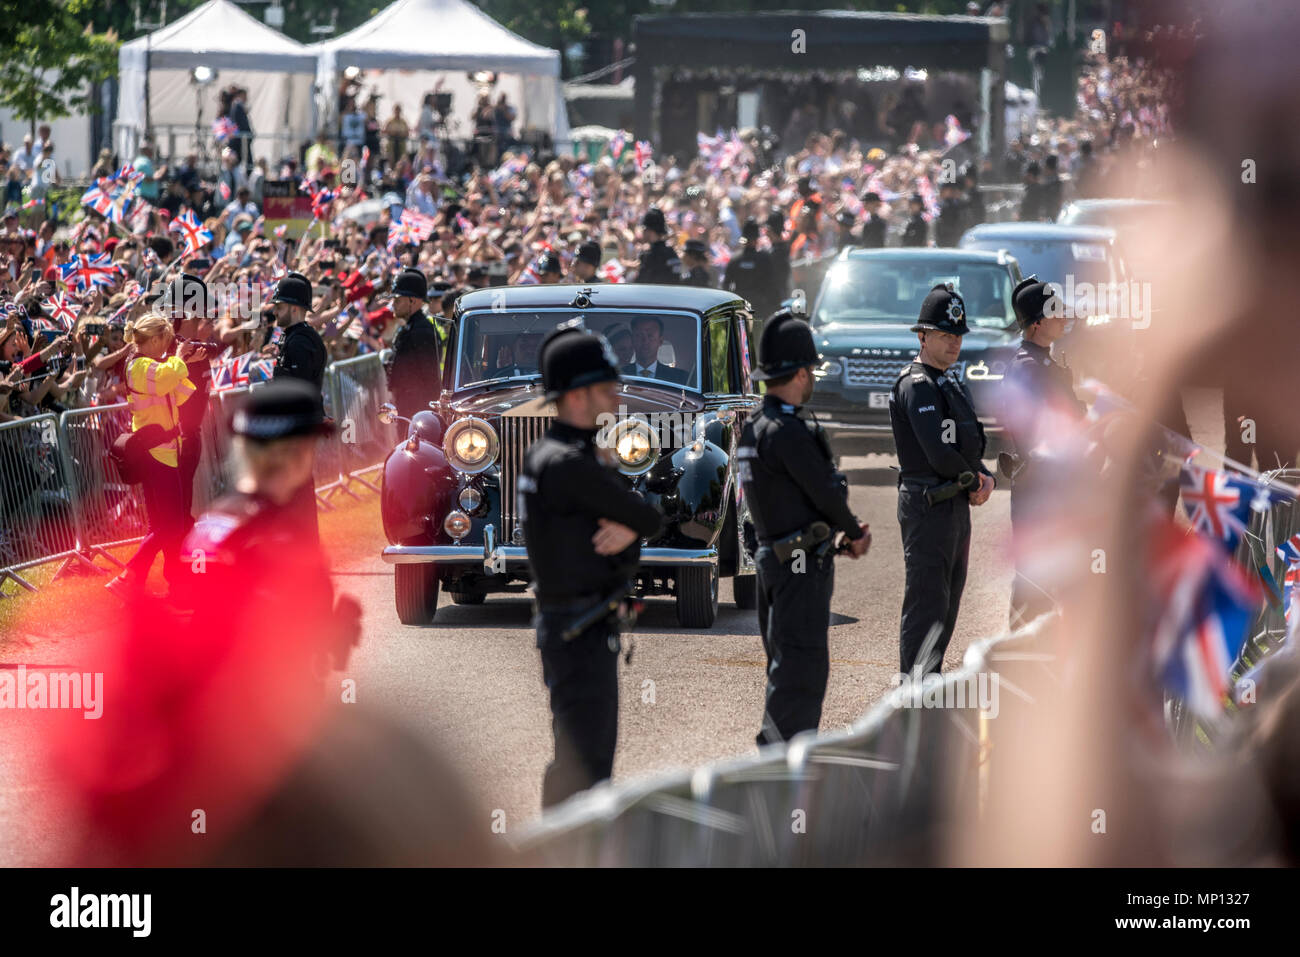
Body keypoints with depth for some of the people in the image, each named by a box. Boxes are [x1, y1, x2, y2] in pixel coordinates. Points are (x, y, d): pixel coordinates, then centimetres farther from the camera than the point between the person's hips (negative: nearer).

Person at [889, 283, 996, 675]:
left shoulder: (949, 385, 17)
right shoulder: (917, 385, -14)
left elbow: (969, 448, 19)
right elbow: (939, 455, -22)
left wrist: (984, 478, -1)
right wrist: (973, 481, -6)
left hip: (956, 506, 10)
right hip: (929, 506, -10)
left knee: (946, 608, 15)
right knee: (926, 605, -9)